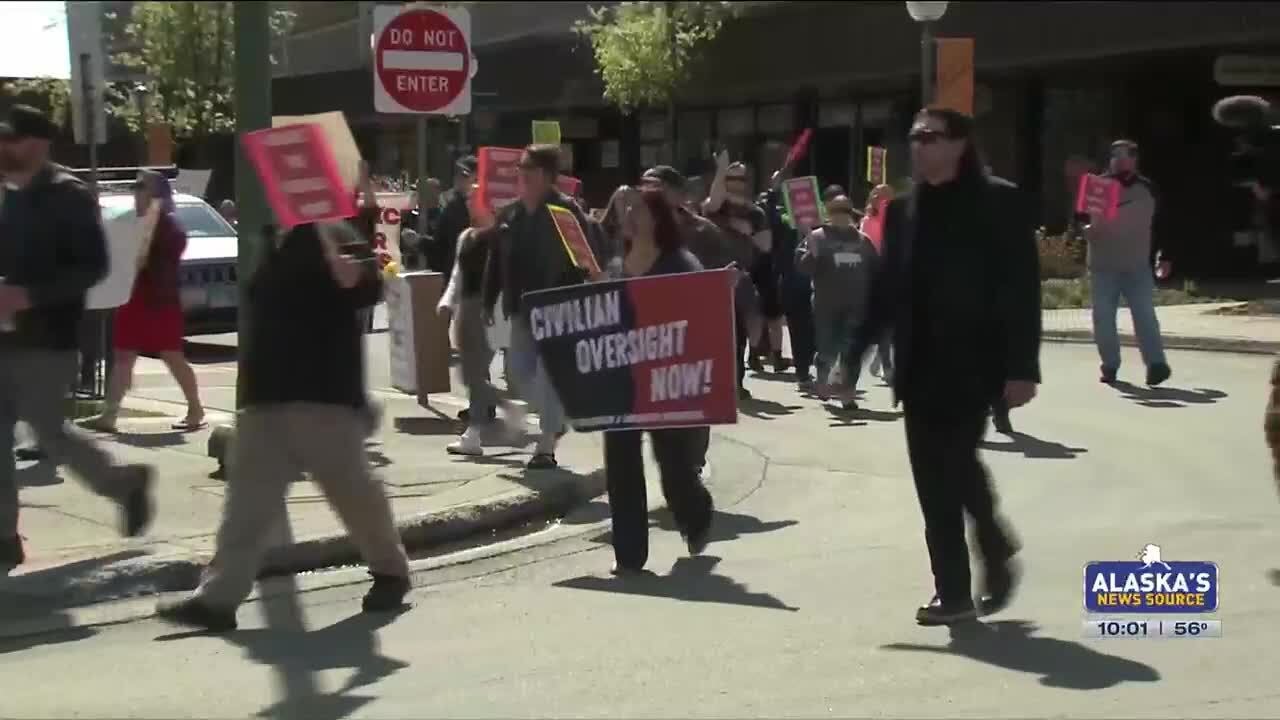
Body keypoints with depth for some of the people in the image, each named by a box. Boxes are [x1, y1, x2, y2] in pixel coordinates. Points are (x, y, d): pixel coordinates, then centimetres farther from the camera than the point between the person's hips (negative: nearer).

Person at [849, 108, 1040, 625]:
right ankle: (954, 590, 15)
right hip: (920, 368, 5)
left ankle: (995, 548, 11)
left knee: (956, 465, -12)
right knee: (934, 482, 6)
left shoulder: (1000, 202, -4)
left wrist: (1022, 366, -13)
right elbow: (885, 290, 13)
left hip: (971, 365, -5)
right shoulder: (902, 210, 11)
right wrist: (852, 355, 6)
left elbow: (1022, 289, -8)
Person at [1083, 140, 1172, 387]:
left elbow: (1159, 224, 13)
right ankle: (1110, 366, 12)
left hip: (1138, 267, 0)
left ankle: (1156, 364, -12)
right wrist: (1085, 230, -20)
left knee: (1145, 316, -9)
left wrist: (1164, 257, 11)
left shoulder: (1147, 189, 6)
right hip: (1103, 266, 0)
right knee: (1103, 318, 2)